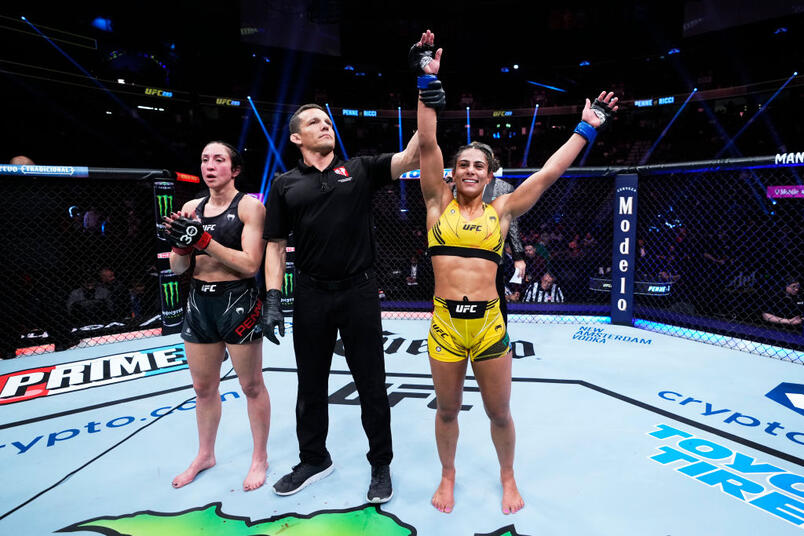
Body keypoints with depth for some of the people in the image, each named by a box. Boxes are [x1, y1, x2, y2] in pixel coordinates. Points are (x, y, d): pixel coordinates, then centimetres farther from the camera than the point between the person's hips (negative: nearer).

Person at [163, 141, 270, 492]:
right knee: (203, 387, 19)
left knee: (251, 386, 8)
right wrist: (181, 245, -13)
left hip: (238, 301, -5)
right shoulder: (191, 209, 8)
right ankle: (205, 455, 41)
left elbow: (250, 265, -18)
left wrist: (203, 240, -23)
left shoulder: (249, 206, -8)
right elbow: (178, 269, 8)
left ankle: (260, 457, 28)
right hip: (199, 302, 6)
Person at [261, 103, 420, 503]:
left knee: (371, 384, 9)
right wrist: (272, 300, -3)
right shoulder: (285, 184, 6)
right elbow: (275, 245, 5)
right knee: (311, 384, 16)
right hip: (311, 295, 2)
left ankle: (381, 465, 29)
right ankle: (314, 459, 39)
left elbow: (410, 158, -8)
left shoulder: (359, 169, 4)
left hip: (359, 291, -1)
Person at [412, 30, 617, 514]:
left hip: (490, 323, 1)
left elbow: (548, 173, 5)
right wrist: (428, 82, -7)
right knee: (447, 409, 16)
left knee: (500, 412, 15)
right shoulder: (439, 204, 2)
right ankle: (448, 475, 41)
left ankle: (508, 477, 42)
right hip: (445, 322, 0)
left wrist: (586, 129, 8)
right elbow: (427, 146, -5)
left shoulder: (501, 211, 5)